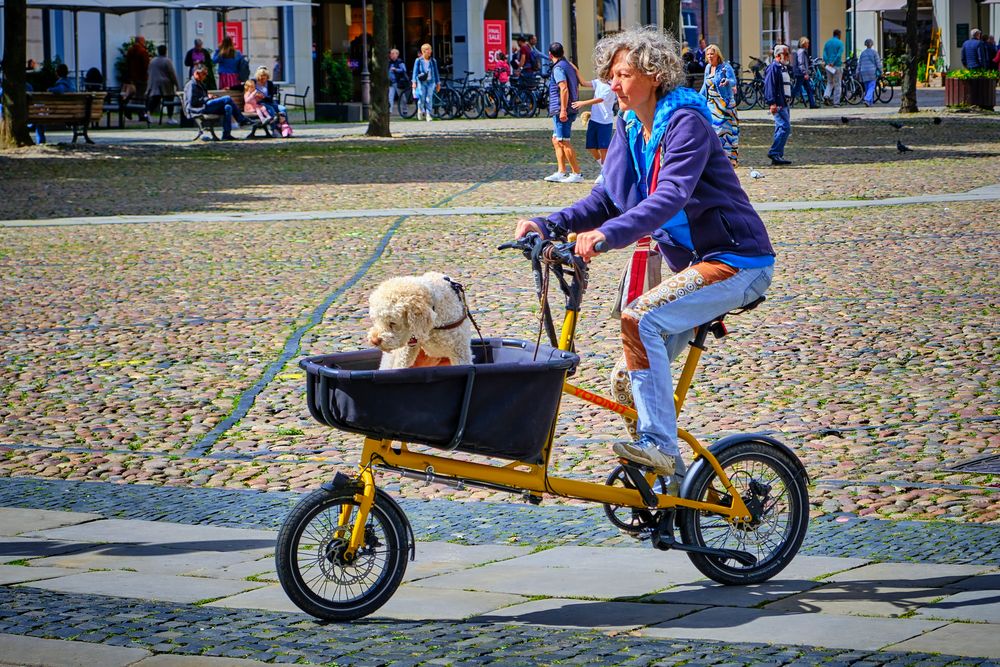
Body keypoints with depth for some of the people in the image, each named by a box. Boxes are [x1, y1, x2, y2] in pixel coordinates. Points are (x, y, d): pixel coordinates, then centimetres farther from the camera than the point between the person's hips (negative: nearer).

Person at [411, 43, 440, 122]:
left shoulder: (433, 61, 8)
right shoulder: (418, 60, 2)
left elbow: (436, 72, 14)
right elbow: (415, 71, 2)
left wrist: (438, 83, 14)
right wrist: (414, 82, -6)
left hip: (430, 82, 2)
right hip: (421, 82, -2)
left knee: (429, 99, -4)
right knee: (422, 98, -6)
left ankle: (429, 115, 0)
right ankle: (420, 110, 22)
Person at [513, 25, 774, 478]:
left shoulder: (686, 122, -18)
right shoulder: (629, 128, 8)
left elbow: (671, 195, -32)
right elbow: (607, 199, 7)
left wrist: (608, 234, -45)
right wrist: (547, 225, -8)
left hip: (736, 261, -9)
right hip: (690, 260, 9)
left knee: (639, 319, -28)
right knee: (632, 380, 5)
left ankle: (659, 444, -25)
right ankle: (670, 477, 16)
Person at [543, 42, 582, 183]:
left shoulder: (558, 68, -12)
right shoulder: (569, 66, 17)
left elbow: (564, 88, -22)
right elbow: (576, 88, 22)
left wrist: (563, 110, -25)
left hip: (561, 110, -10)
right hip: (570, 110, 10)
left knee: (563, 142, -8)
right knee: (556, 140, 15)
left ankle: (577, 173, -9)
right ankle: (561, 172, 13)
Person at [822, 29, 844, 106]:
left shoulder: (827, 42, 10)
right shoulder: (840, 43, -6)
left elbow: (824, 54, 1)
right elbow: (839, 55, -16)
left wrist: (827, 62, -9)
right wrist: (833, 63, -14)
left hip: (828, 66, 4)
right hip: (837, 65, -4)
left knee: (830, 83, 16)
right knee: (837, 84, 3)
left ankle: (826, 96, -8)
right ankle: (836, 102, 2)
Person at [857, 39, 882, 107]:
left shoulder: (862, 53, 9)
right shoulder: (874, 52, -3)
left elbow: (859, 64, 10)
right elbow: (878, 63, -3)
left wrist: (858, 73, 14)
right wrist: (880, 71, 4)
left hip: (864, 73, 4)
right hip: (872, 72, -4)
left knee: (867, 88, 12)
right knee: (871, 87, -7)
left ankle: (870, 102, 15)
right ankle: (867, 100, -26)